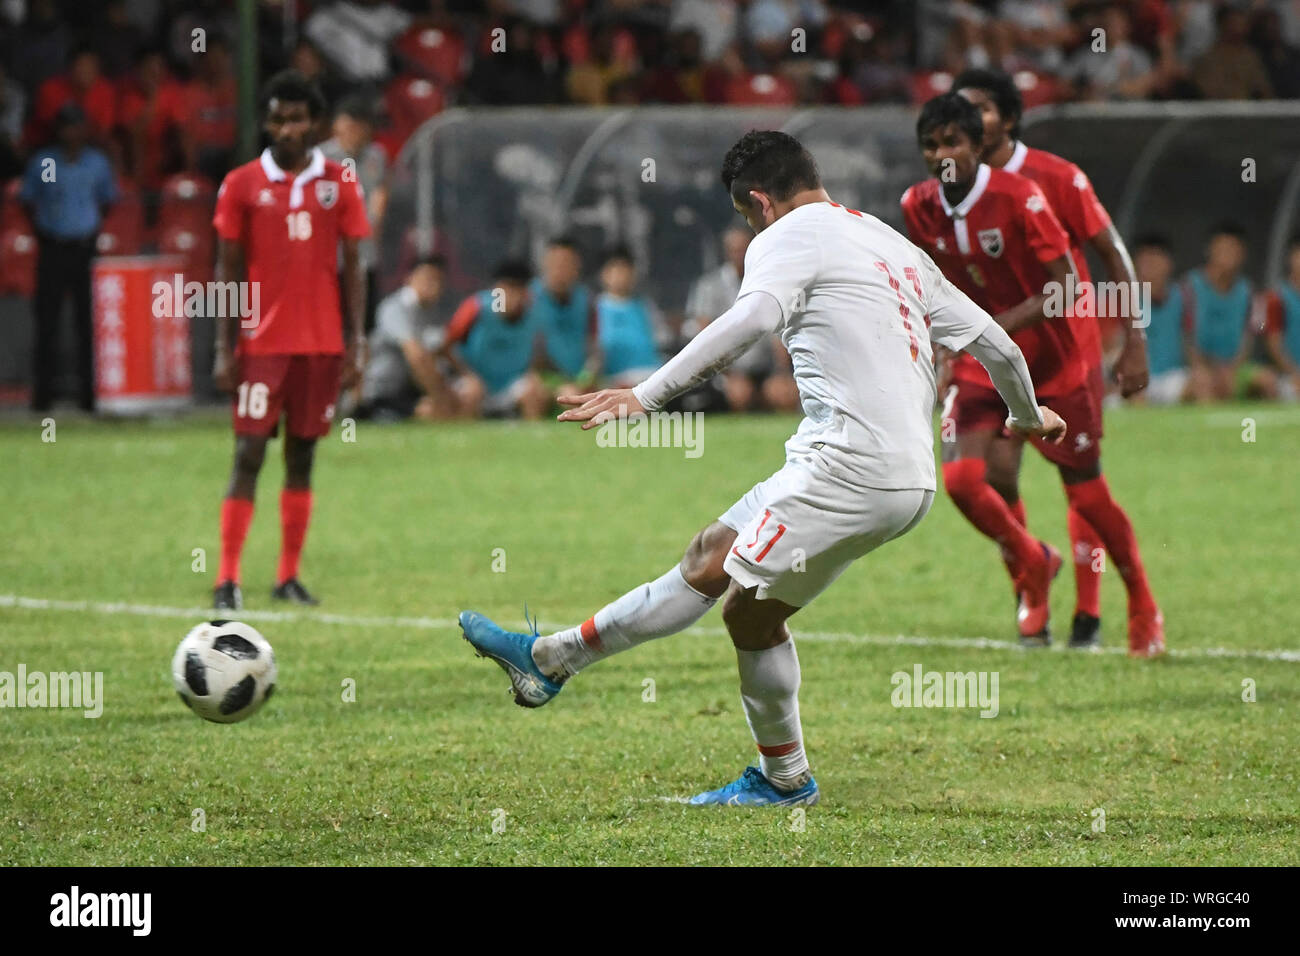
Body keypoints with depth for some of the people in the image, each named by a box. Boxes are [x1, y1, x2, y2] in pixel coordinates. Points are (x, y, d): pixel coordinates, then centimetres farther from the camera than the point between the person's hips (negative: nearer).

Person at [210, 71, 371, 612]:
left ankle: (288, 577, 10)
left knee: (303, 455, 5)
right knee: (248, 455, -7)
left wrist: (356, 342, 1)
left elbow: (352, 266, 7)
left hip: (321, 340, 2)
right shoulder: (242, 185, 1)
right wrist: (224, 349, -2)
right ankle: (227, 581, -8)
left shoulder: (339, 184, 5)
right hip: (262, 340, -2)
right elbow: (228, 269, 3)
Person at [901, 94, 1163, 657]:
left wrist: (998, 327, -33)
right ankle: (1032, 566, 15)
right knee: (961, 478, -15)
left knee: (1086, 493, 1)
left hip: (1049, 358, -4)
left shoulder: (1018, 197, -22)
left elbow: (1066, 285, -24)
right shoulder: (918, 208, -6)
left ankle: (1143, 606, 24)